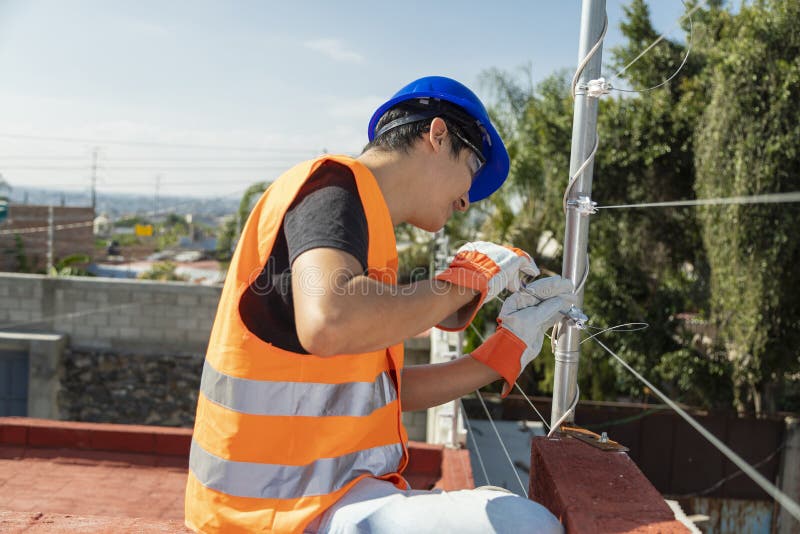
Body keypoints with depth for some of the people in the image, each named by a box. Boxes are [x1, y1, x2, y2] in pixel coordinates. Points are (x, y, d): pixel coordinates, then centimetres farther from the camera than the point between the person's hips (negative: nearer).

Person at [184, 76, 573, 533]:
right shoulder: (335, 184, -12)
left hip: (312, 487, 9)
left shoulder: (361, 215, 14)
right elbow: (328, 322, -34)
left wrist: (509, 346, 14)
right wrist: (466, 279, -19)